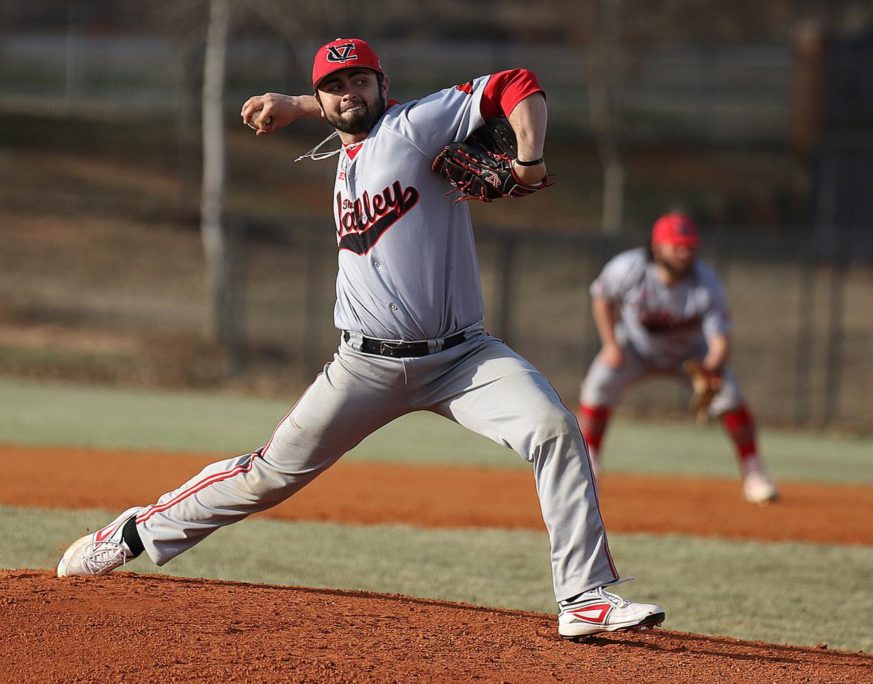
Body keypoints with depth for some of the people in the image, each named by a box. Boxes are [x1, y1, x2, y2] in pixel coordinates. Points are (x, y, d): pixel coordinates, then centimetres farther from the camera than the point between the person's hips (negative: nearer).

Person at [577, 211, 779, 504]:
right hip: (637, 346, 0)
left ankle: (754, 477, -5)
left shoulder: (706, 284, -30)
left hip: (691, 350, 0)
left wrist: (712, 368, -53)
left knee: (729, 393, -19)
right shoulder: (629, 269, -29)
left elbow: (720, 337, -32)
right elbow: (602, 296, -8)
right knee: (600, 382, -24)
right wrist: (610, 344, -15)